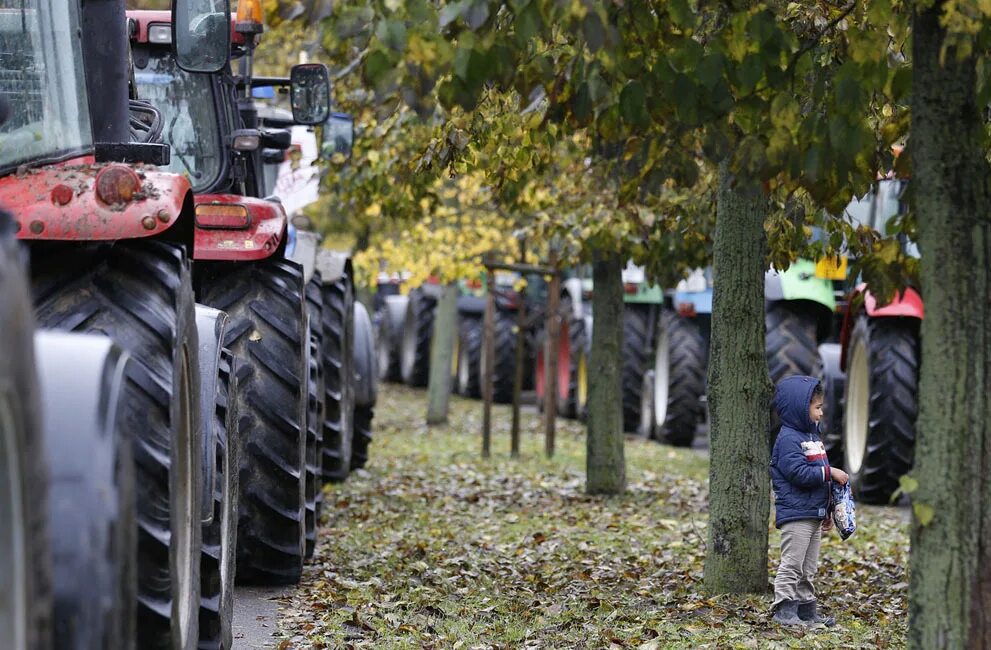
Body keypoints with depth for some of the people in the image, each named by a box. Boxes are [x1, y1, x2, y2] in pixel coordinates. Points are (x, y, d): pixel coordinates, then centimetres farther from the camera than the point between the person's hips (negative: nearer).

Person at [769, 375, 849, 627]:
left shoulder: (812, 436, 17)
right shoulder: (788, 439, -14)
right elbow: (799, 473, -24)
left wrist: (827, 511, 24)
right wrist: (830, 472, -20)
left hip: (814, 514, 10)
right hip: (795, 514, -10)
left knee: (809, 568, 12)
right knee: (792, 564, -8)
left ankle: (806, 608, 17)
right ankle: (784, 609, -7)